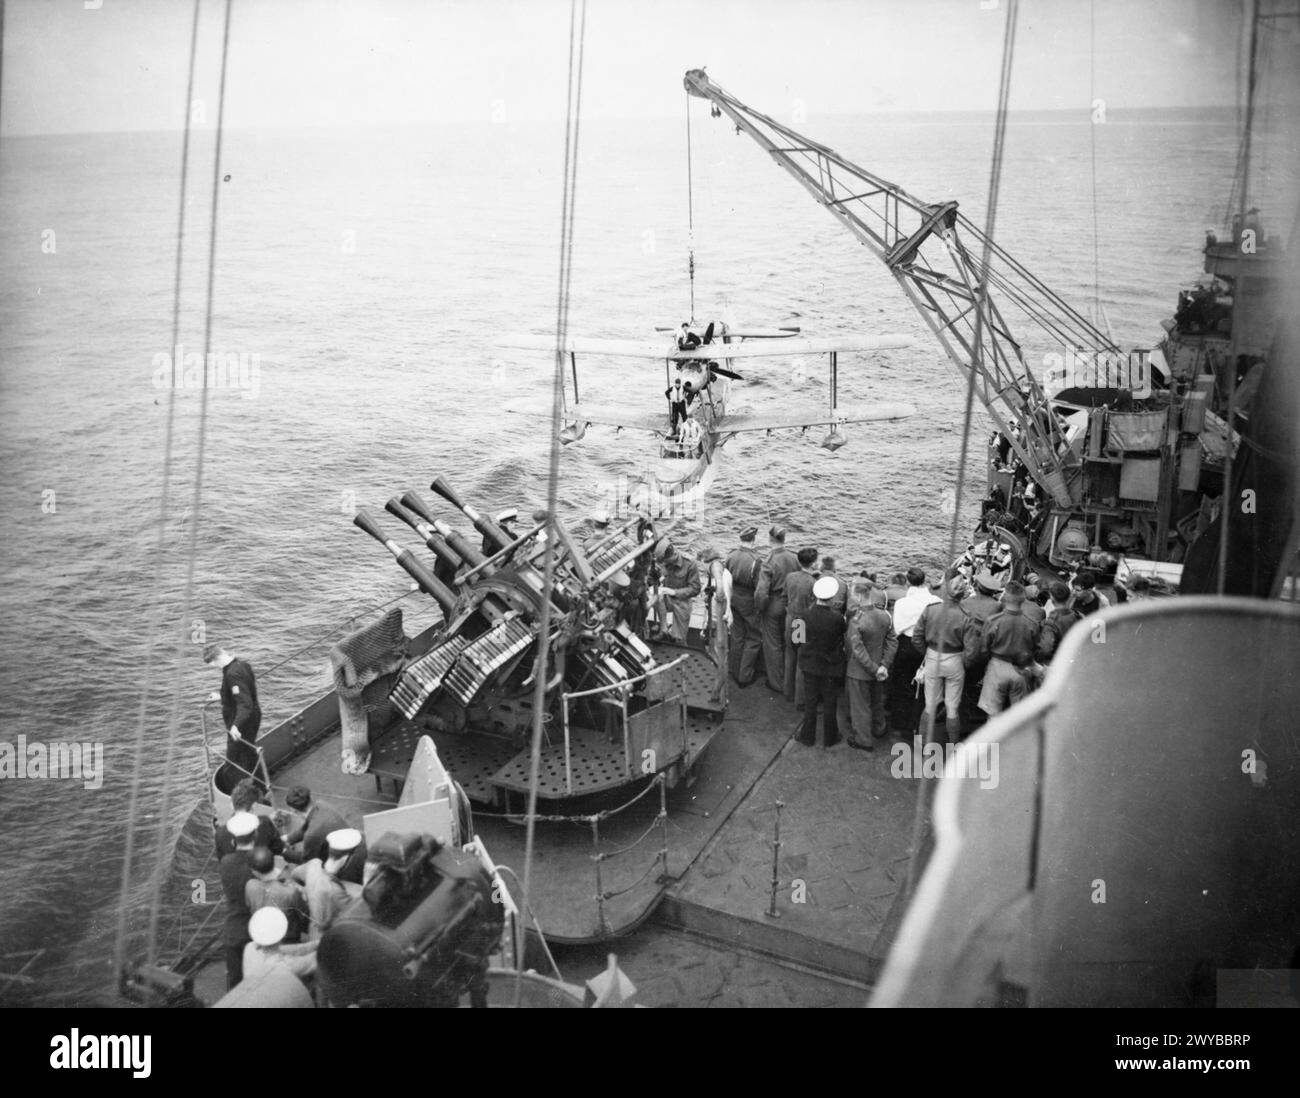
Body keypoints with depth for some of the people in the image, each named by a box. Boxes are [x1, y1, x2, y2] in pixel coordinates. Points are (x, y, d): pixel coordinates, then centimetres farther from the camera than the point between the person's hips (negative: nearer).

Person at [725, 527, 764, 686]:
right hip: (749, 603, -5)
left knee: (737, 637, 19)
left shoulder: (731, 555, -8)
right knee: (754, 639, 11)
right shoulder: (756, 560, -24)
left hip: (733, 600, 5)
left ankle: (737, 673, 30)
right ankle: (745, 676, 12)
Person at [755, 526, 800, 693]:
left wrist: (759, 608, -7)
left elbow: (761, 591, -24)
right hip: (790, 605, 5)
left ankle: (777, 683, 20)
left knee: (772, 644, 11)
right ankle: (788, 678, 35)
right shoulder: (794, 559, -8)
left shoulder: (768, 562, -22)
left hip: (773, 605, -5)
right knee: (787, 642, 22)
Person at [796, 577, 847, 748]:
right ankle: (829, 738, 29)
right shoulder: (837, 617, -25)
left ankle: (808, 735, 30)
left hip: (810, 664, 2)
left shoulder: (808, 614, -18)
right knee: (829, 703, 15)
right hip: (831, 666, -2)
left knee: (810, 701, 17)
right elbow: (842, 637, -9)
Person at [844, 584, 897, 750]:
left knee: (860, 705, 12)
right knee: (877, 701, 27)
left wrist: (874, 668, -17)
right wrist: (884, 665, -5)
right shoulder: (885, 616, -11)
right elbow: (892, 642, -6)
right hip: (878, 666, 5)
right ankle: (879, 729, 47)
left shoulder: (856, 621, -27)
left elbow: (858, 650, -25)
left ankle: (862, 740, 25)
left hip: (859, 671, -5)